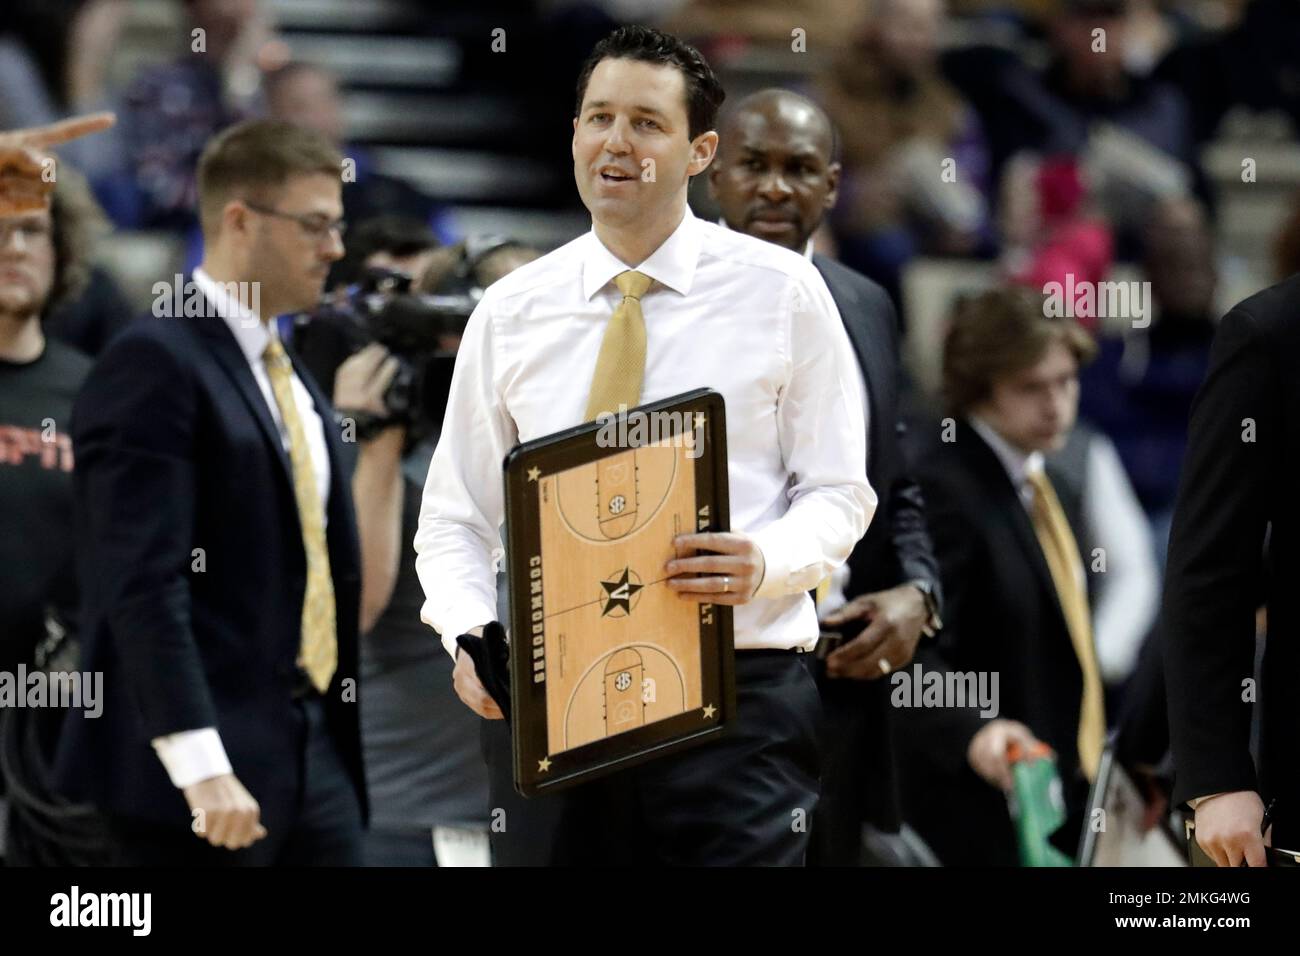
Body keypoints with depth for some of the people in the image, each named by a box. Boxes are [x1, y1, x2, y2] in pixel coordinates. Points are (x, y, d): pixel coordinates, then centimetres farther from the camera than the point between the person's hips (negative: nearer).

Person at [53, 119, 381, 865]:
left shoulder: (296, 382, 19)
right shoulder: (155, 364, -10)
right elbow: (144, 582, -19)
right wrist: (200, 767, -24)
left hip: (315, 755, 9)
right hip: (212, 766, -8)